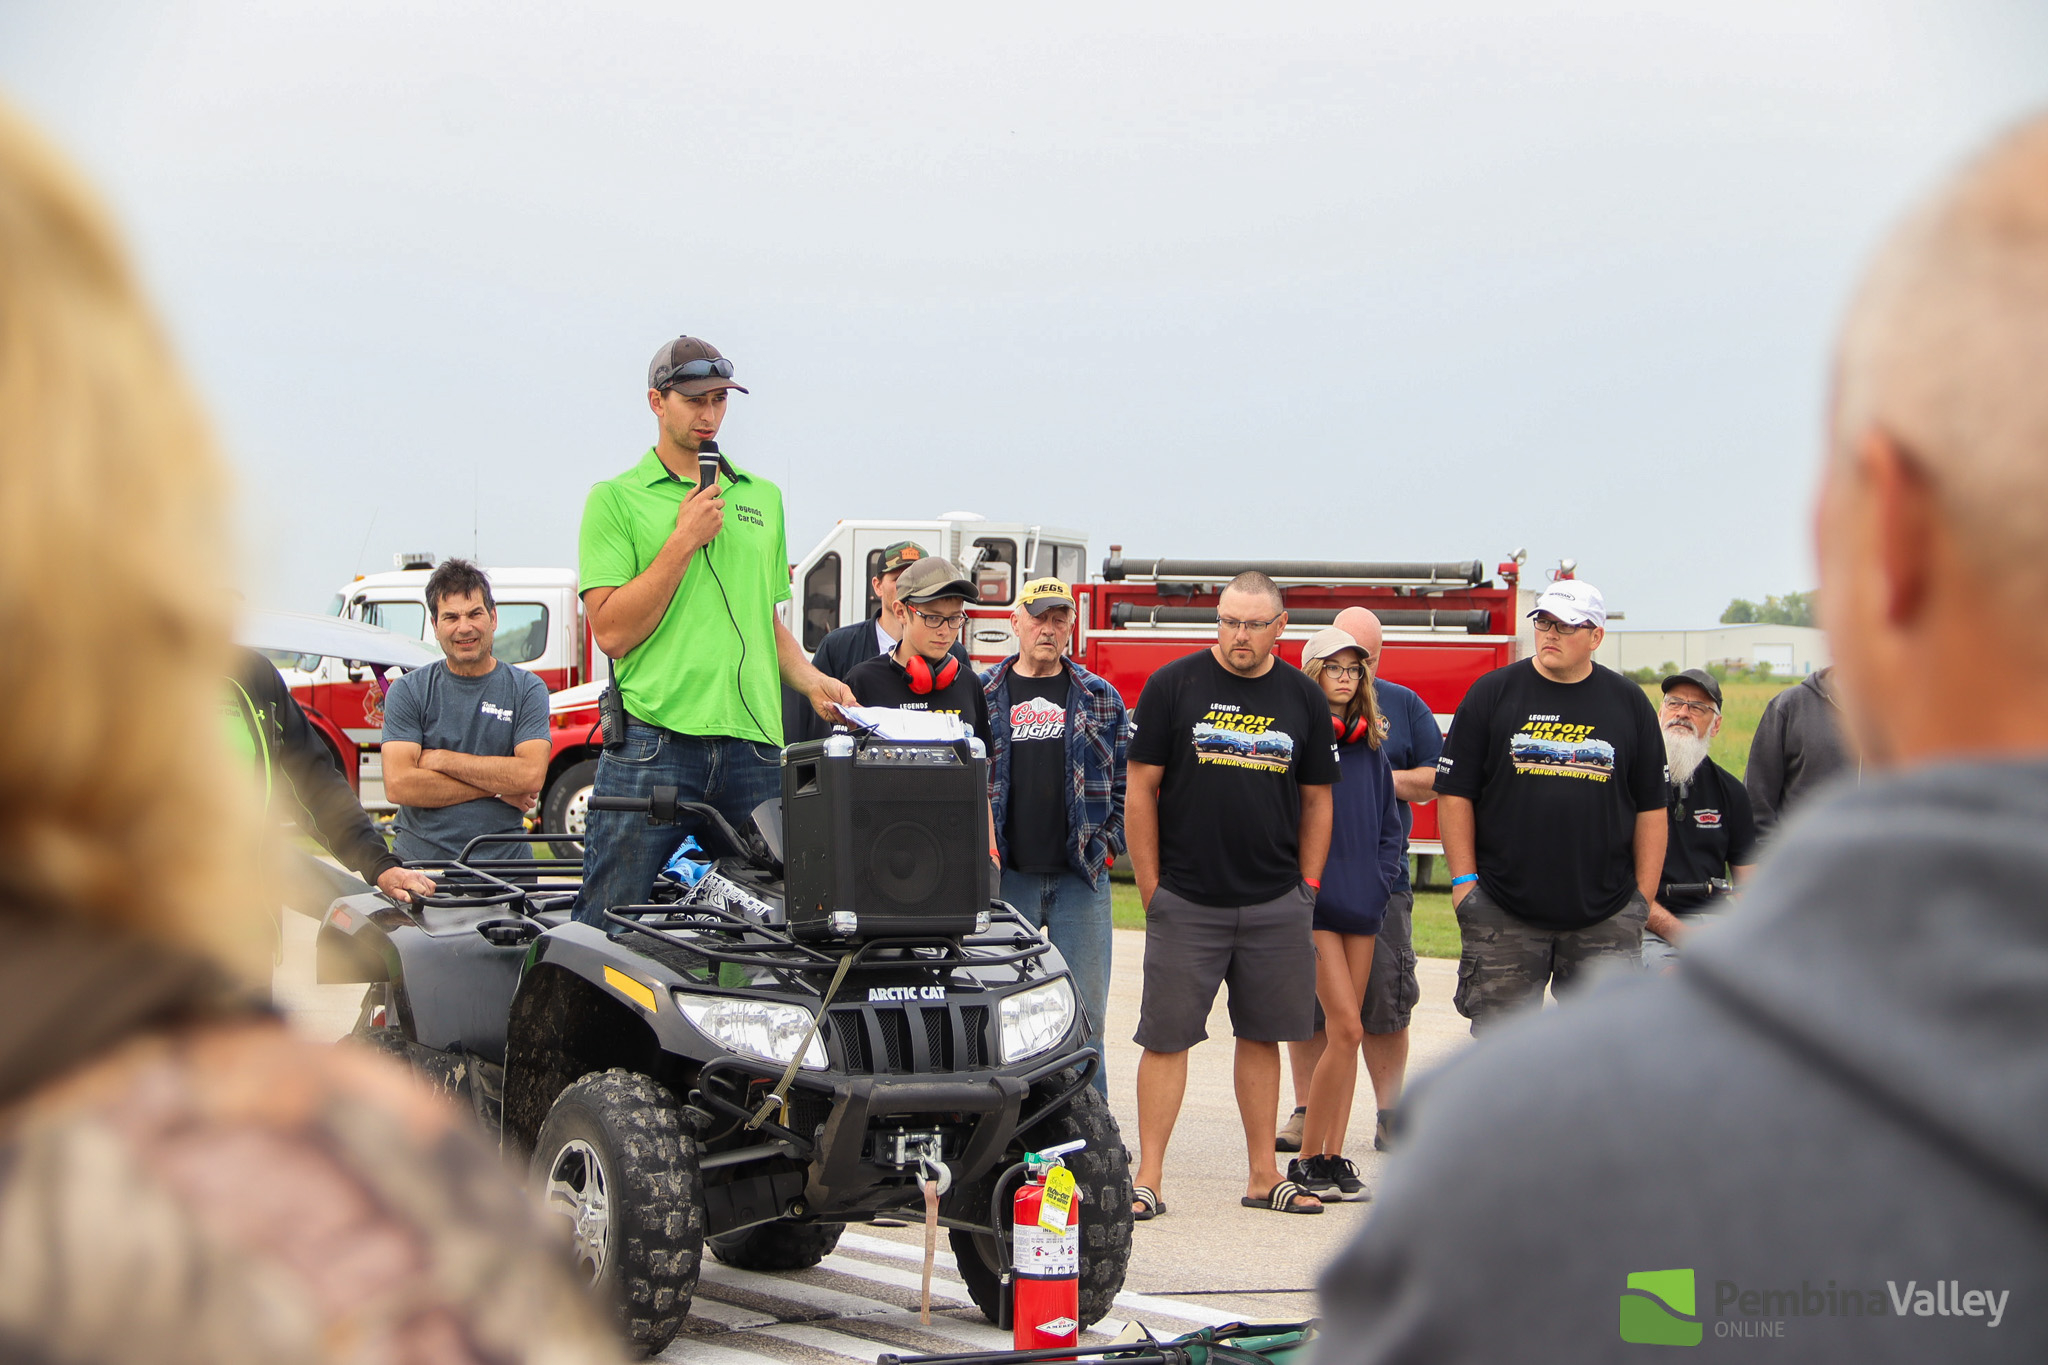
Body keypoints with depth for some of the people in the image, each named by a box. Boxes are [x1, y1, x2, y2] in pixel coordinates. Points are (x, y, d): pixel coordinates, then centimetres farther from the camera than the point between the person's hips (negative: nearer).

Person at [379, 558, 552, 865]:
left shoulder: (527, 689, 9)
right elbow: (398, 785, -5)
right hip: (420, 859, 0)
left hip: (503, 860, 1)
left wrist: (441, 759, -4)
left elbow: (532, 776, -5)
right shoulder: (407, 692, 8)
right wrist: (496, 787, -5)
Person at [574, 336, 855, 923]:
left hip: (754, 745, 4)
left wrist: (810, 681, 9)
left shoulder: (762, 498, 20)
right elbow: (612, 631, -5)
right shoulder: (615, 499, 4)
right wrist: (684, 540, -6)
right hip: (652, 743, -4)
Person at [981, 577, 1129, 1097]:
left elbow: (1127, 780, 11)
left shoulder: (1101, 699, 10)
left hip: (1081, 877, 1)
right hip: (1005, 876, 0)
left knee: (1085, 1013, 1)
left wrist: (1109, 842, 1)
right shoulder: (982, 695, 7)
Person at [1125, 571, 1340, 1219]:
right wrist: (1151, 889, -4)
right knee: (1166, 1037, -2)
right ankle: (1148, 1177, 1)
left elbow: (1316, 798, 13)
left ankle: (1263, 1176, 16)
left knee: (1263, 1035, 9)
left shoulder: (1303, 697, 7)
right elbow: (1140, 789, -1)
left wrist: (1306, 887, 6)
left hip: (1275, 905, 3)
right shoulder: (1173, 686, -2)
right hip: (1186, 903, -3)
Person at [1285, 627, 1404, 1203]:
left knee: (1347, 1035, 6)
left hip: (1363, 905, 6)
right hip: (1314, 905, -6)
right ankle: (1308, 1158, -3)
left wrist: (1380, 879, 5)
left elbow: (1389, 825, 18)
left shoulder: (1370, 746, 13)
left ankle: (1334, 1155, 11)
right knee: (1345, 1029, -12)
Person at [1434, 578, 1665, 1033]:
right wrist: (1465, 882, -5)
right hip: (1504, 916, -1)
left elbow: (1650, 807, 10)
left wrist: (1643, 896, 4)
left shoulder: (1628, 703, 7)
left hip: (1605, 920, 1)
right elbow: (1454, 793, 2)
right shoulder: (1493, 693, 3)